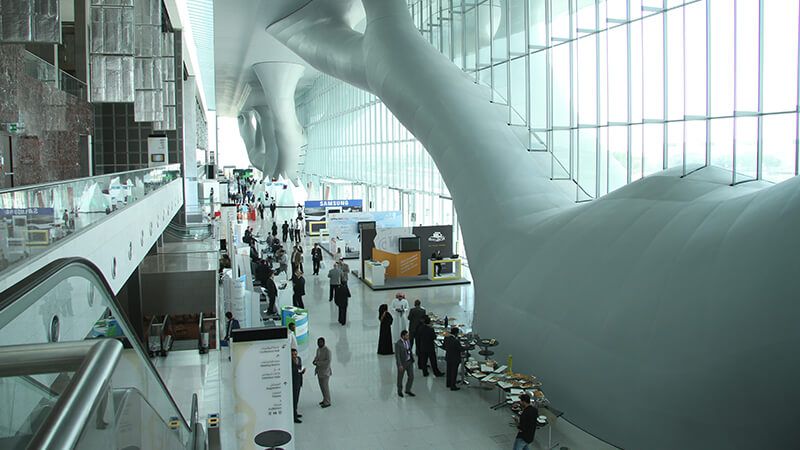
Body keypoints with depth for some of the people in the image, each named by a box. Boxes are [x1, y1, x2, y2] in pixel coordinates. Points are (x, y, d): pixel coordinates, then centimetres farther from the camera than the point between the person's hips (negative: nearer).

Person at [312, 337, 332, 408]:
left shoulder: (327, 350, -20)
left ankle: (327, 402, 8)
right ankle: (325, 399, 30)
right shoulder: (318, 349, 6)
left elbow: (328, 361, -25)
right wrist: (315, 360, -2)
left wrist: (318, 363, -22)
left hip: (325, 371, -8)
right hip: (319, 370, 9)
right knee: (322, 385, 16)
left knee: (325, 386, -2)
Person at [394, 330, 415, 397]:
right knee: (400, 377, 12)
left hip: (409, 362, 6)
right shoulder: (398, 344, -22)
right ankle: (399, 391, 32)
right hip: (402, 363, -6)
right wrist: (400, 365, -24)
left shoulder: (407, 341, 1)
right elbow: (397, 355, -22)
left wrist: (412, 359, 14)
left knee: (411, 376, 6)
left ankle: (408, 390, 24)